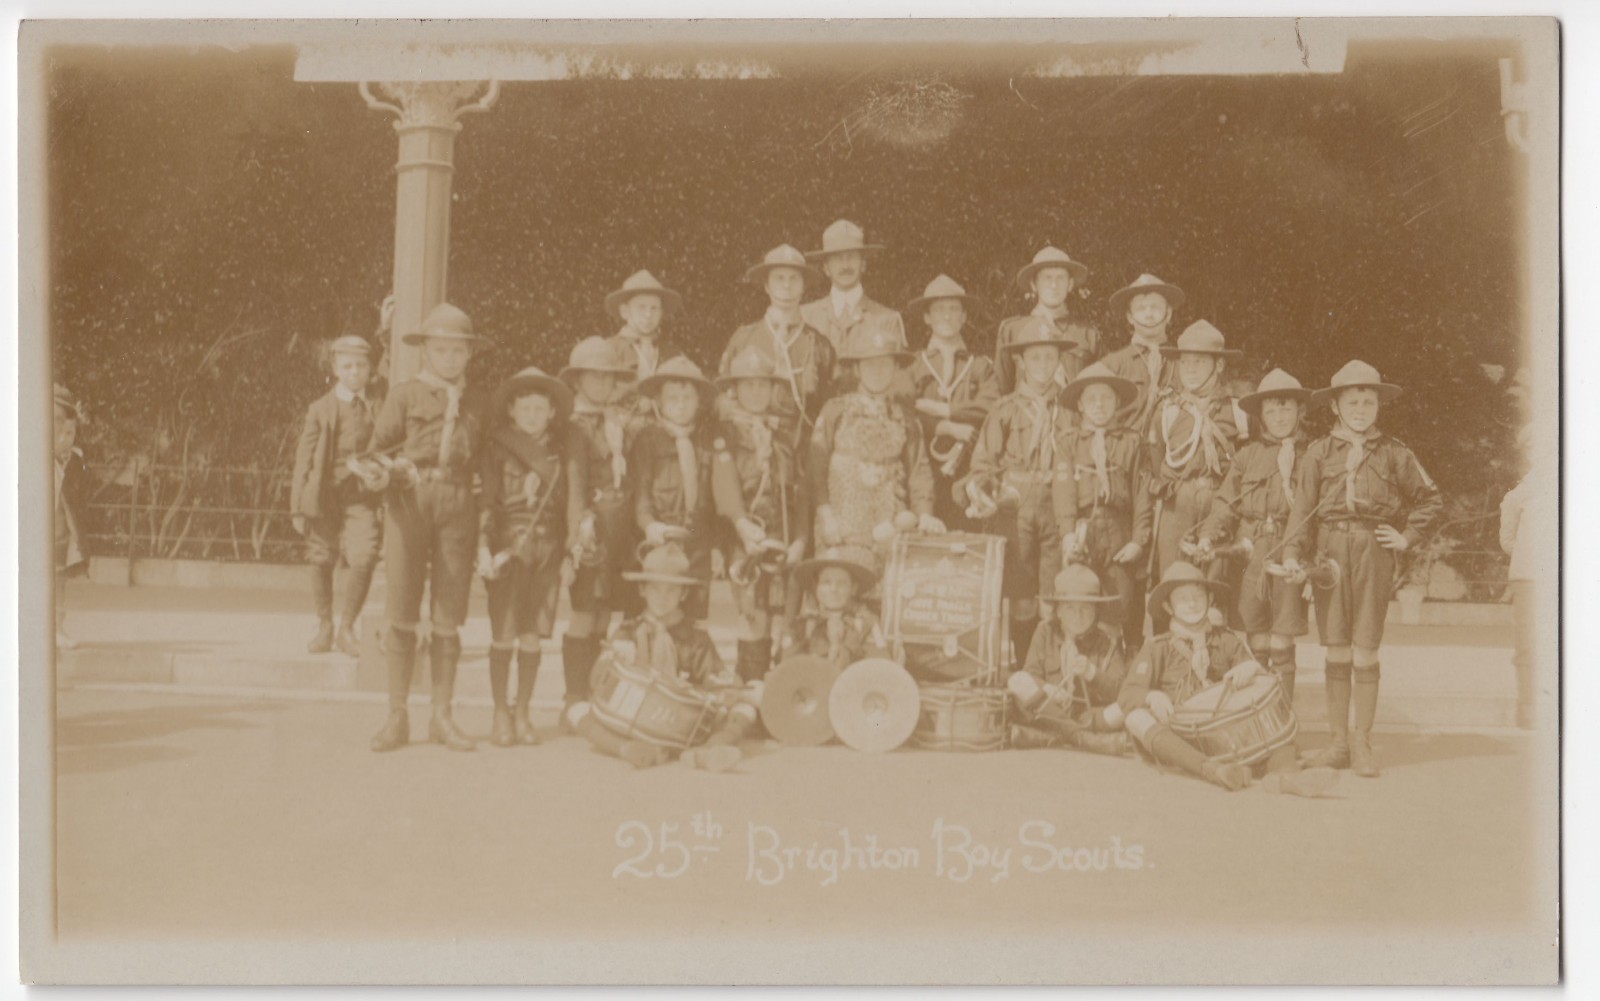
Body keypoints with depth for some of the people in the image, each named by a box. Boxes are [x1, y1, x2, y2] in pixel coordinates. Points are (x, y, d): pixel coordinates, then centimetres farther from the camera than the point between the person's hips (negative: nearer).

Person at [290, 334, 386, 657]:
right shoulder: (320, 409, 4)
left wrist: (387, 500, 7)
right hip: (325, 494, 1)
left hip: (363, 496, -1)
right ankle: (324, 627, 25)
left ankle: (347, 628, 2)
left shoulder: (380, 407, 6)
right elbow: (304, 457, 6)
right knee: (321, 562, 6)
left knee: (364, 558, -15)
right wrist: (298, 507, 3)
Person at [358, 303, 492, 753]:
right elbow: (379, 447, 4)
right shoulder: (404, 396, 6)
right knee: (402, 615, -1)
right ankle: (397, 718, 6)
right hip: (410, 501, -2)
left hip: (459, 507, 2)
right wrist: (374, 473, -18)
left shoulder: (477, 402, 13)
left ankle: (442, 717, 13)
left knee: (448, 617, 4)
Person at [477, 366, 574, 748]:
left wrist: (569, 549, 12)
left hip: (547, 548, 3)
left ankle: (522, 713, 15)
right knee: (503, 636, -3)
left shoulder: (558, 453, 11)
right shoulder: (497, 448, 1)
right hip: (507, 546, -3)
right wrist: (484, 550, -12)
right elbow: (485, 500, -4)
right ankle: (501, 715, 9)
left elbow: (567, 503, 16)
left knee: (532, 636, 3)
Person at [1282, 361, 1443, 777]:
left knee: (1365, 651, -1)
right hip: (1330, 550, 1)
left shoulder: (1393, 453, 7)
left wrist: (1407, 537, 7)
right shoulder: (1319, 452, 7)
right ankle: (1338, 741, 12)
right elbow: (1302, 506, 3)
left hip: (1374, 552, -1)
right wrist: (1293, 552, -8)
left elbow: (1430, 498, 17)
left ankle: (1362, 743, 7)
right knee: (1337, 651, 4)